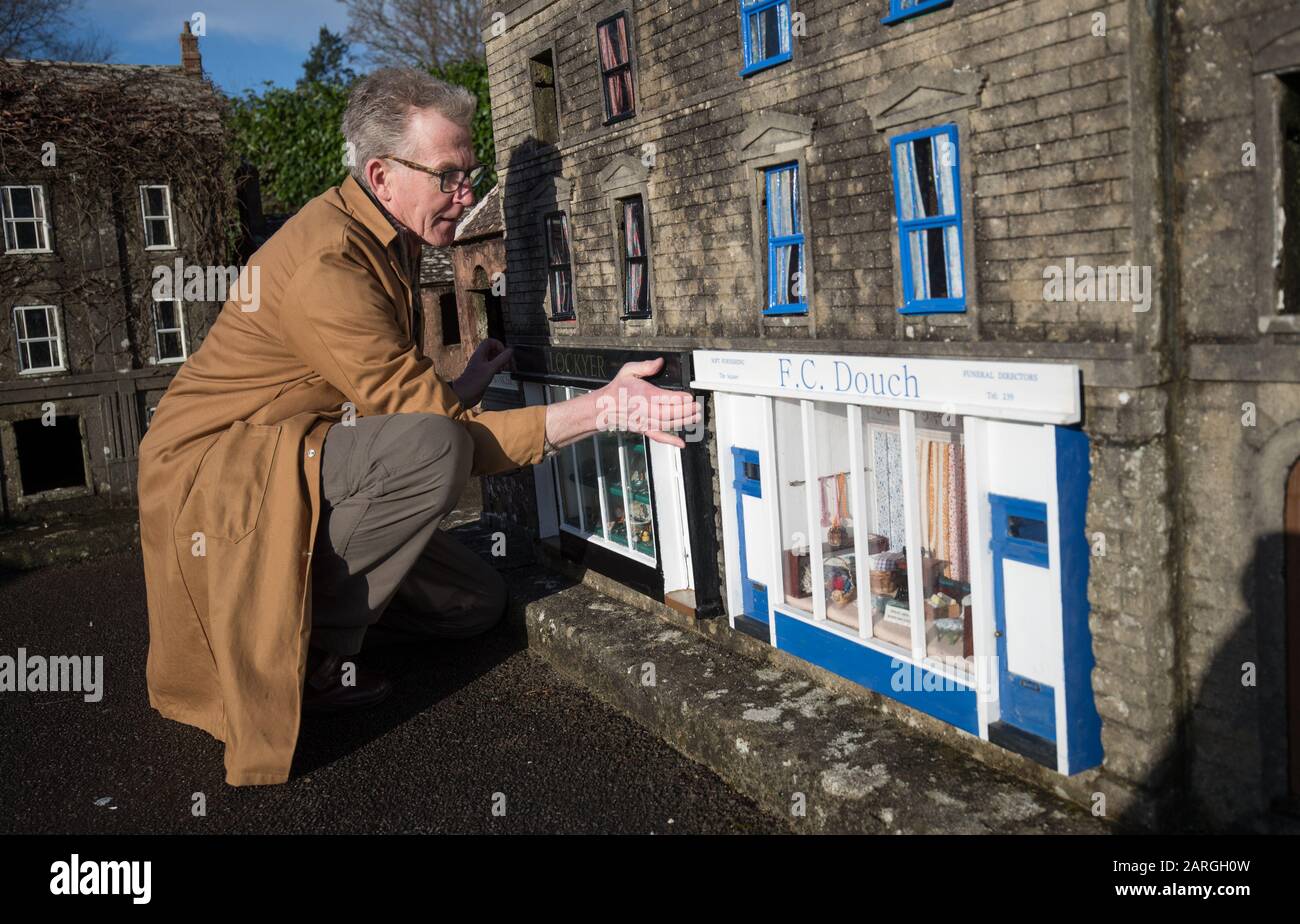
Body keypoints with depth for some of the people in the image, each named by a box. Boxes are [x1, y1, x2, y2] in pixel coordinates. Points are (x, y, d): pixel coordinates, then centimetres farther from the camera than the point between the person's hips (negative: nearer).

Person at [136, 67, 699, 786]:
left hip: (303, 471, 9)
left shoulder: (390, 240, 7)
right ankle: (303, 654, -17)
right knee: (431, 449, -35)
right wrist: (601, 410, -30)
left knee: (477, 600, 4)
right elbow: (433, 427, -28)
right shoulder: (327, 262, -24)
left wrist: (458, 389, 2)